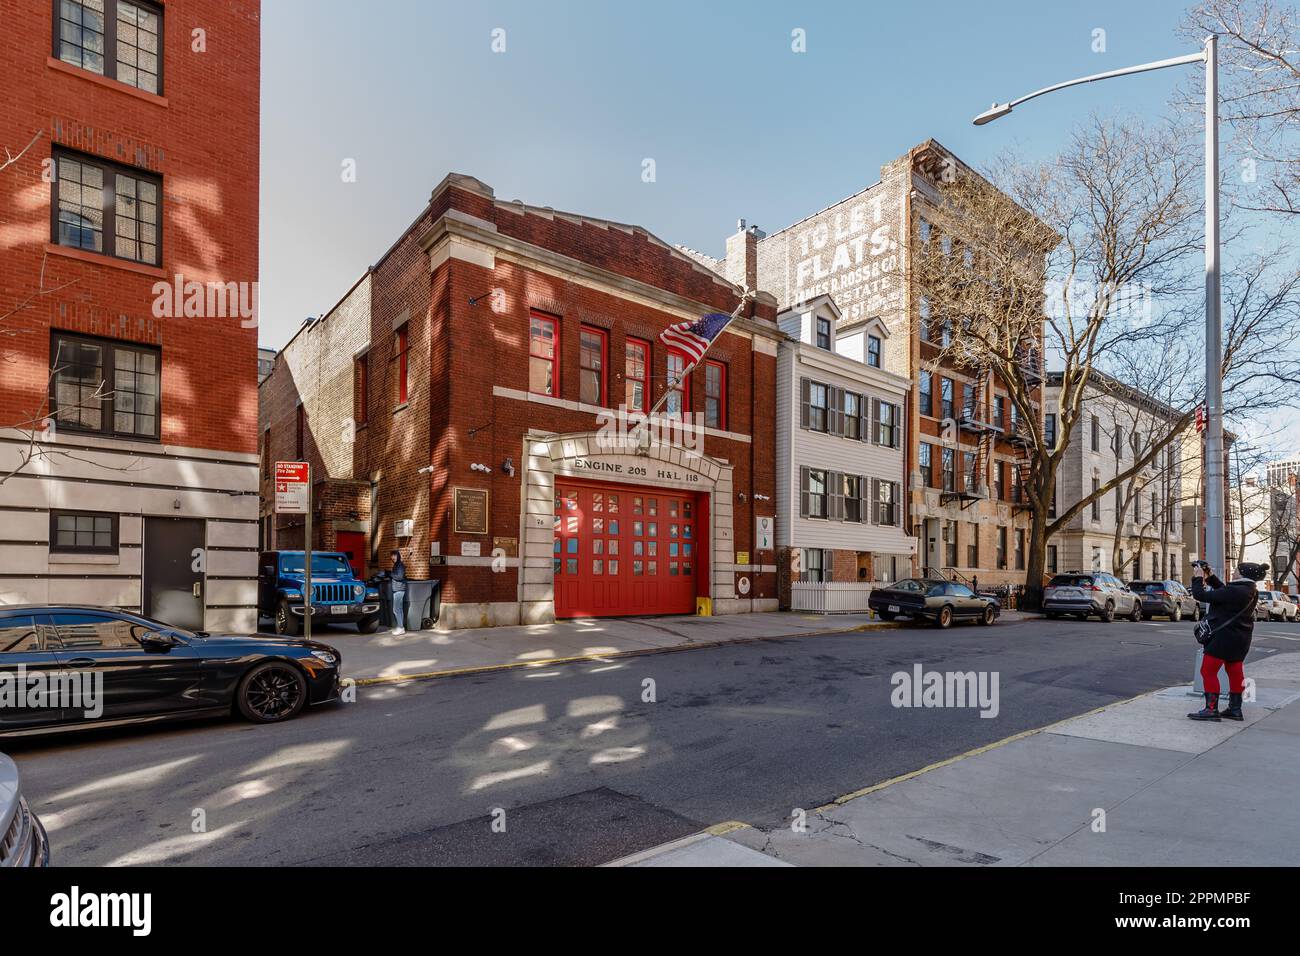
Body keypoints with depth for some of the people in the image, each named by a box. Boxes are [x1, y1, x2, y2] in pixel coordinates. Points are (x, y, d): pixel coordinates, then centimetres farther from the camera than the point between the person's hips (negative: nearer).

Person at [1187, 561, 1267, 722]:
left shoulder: (1234, 591, -24)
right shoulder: (1251, 590, 4)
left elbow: (1201, 595, -23)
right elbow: (1224, 592, 17)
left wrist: (1198, 578, -9)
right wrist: (1210, 577, 10)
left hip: (1225, 636, -9)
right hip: (1240, 638, 9)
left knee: (1208, 671, -3)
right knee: (1235, 672, 17)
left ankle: (1211, 709, -2)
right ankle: (1235, 709, 25)